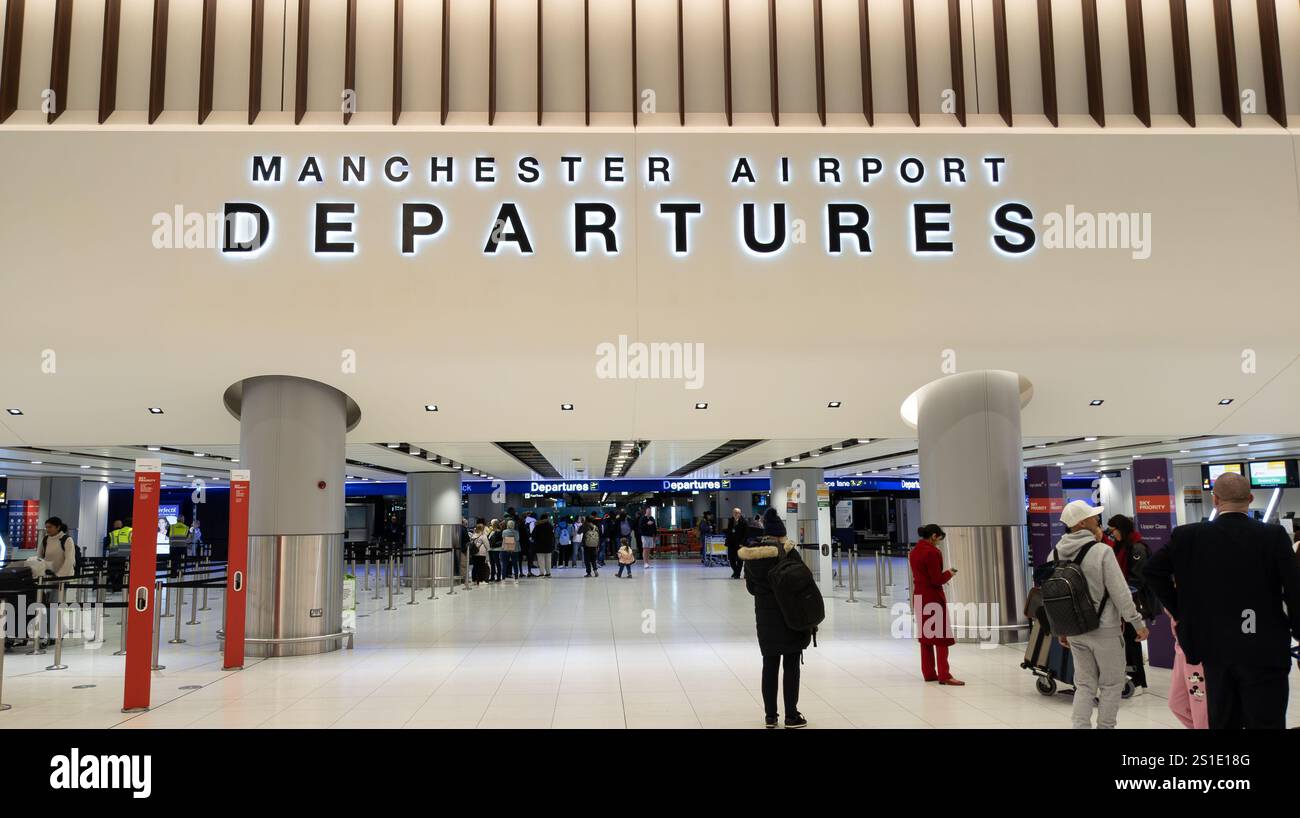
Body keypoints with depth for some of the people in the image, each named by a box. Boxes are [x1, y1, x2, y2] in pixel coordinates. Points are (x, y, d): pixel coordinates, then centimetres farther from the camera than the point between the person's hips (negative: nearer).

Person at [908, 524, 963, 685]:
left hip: (919, 597, 9)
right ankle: (944, 675, -4)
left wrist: (944, 574, 12)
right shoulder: (932, 552, -18)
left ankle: (929, 673, 17)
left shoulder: (914, 552, 9)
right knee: (942, 637, -2)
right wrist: (949, 573, -1)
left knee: (925, 636, 13)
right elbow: (937, 579, -19)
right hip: (933, 597, -9)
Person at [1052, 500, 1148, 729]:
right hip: (1105, 629, -5)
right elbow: (1120, 593, -15)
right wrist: (1138, 623, -3)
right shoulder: (1102, 551, -17)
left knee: (1084, 684, 14)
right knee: (1111, 684, 10)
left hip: (1074, 631, 5)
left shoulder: (1055, 554, 0)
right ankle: (1105, 726, 14)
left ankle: (1081, 726, 7)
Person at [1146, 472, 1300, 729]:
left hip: (1214, 647, 3)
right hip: (1264, 650, -2)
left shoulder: (1188, 536, -4)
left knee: (1223, 722, 14)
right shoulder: (1274, 536, -10)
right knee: (1266, 722, 3)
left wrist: (1180, 611, 9)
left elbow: (1153, 570, 1)